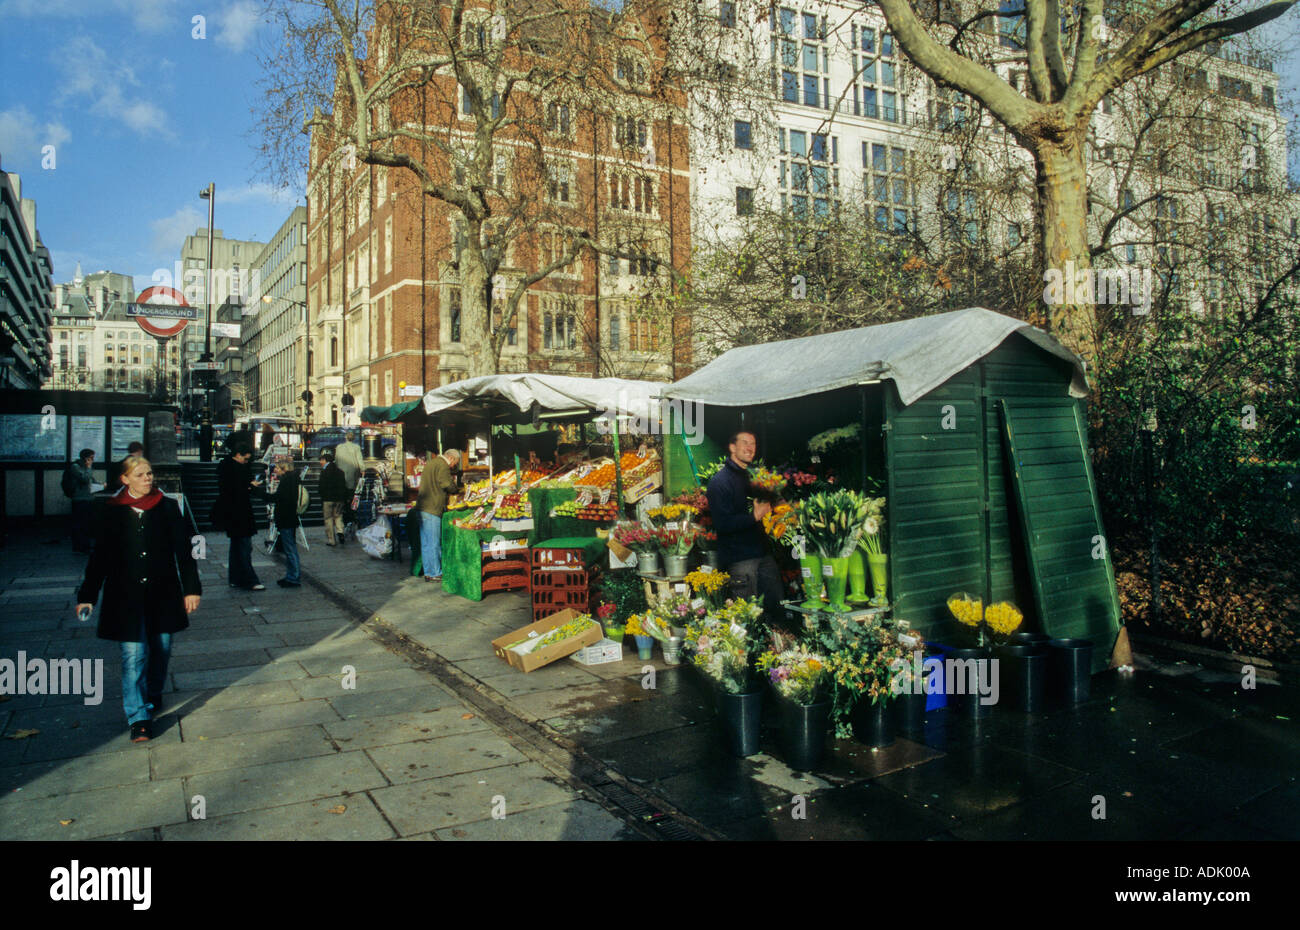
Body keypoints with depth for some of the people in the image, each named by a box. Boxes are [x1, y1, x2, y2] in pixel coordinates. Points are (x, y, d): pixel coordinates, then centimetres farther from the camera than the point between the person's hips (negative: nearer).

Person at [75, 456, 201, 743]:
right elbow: (100, 556, 6)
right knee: (133, 655, -7)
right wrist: (87, 596, 5)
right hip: (126, 595, -1)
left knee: (160, 649, 12)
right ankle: (139, 718, -3)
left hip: (163, 592, 1)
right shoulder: (114, 512, 1)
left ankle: (153, 695, 36)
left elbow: (183, 550, 3)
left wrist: (191, 588, 0)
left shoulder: (167, 507, 2)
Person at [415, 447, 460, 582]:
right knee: (434, 543, -4)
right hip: (432, 509, -10)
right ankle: (435, 573, 0)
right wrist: (455, 488, 2)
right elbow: (447, 484, -19)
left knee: (426, 543, 12)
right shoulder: (443, 465, -10)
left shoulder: (431, 463, 21)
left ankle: (428, 572, 19)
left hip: (422, 507, 10)